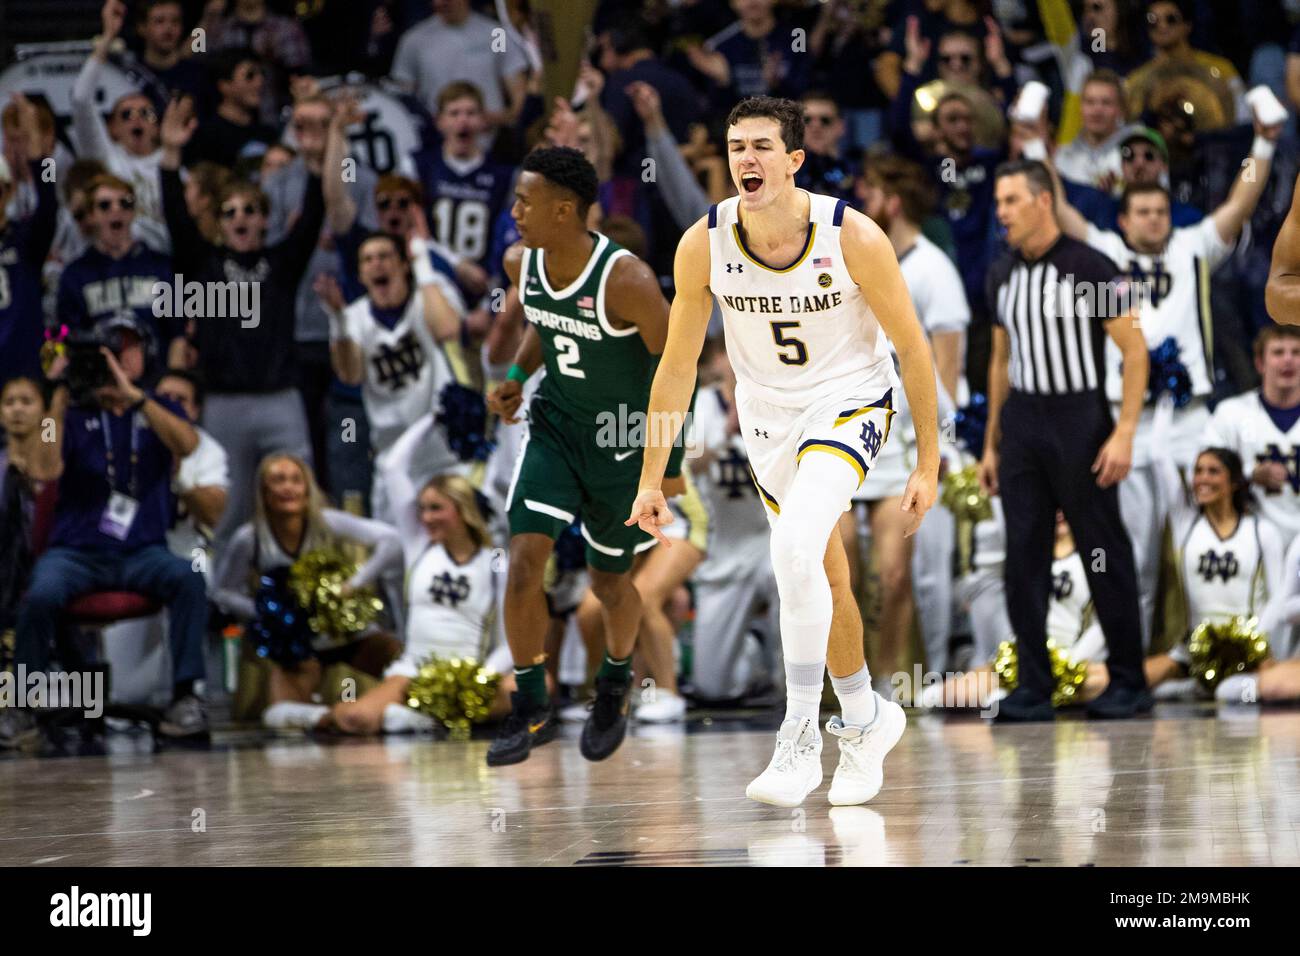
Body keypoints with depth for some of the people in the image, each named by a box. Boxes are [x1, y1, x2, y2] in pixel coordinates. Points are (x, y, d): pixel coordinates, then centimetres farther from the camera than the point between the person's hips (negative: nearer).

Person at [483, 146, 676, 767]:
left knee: (609, 581, 11)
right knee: (524, 560, -12)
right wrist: (517, 377, -3)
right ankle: (531, 709, 2)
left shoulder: (625, 281, -28)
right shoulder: (521, 263, -9)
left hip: (625, 436, -4)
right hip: (555, 421, 4)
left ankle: (616, 681, 43)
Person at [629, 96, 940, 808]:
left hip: (848, 401, -4)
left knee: (795, 546, -28)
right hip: (767, 413, 4)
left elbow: (912, 347, -11)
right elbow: (677, 365, -3)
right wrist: (652, 480, -1)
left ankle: (800, 738, -21)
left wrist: (928, 465, -8)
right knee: (823, 577, 16)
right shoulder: (705, 245, -15)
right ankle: (866, 719, 40)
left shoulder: (854, 238, -23)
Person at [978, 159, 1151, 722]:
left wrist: (1124, 433, -15)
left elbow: (1135, 350, -8)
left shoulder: (1088, 267, -8)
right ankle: (1033, 688, 5)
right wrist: (991, 445, 15)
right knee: (1023, 555, 2)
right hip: (1020, 422, 6)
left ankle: (1128, 683, 8)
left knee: (1104, 553, 0)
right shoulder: (1002, 274, 11)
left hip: (1078, 421, -6)